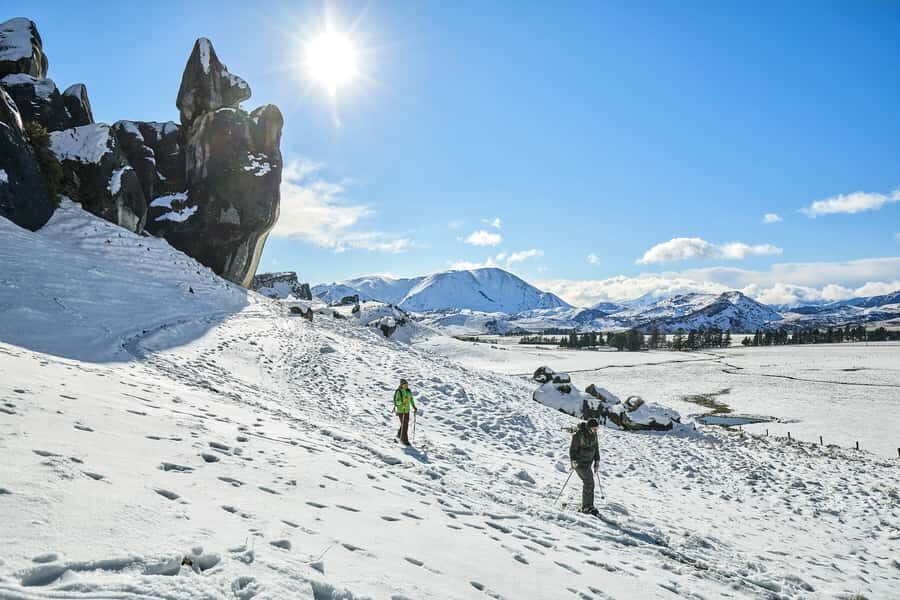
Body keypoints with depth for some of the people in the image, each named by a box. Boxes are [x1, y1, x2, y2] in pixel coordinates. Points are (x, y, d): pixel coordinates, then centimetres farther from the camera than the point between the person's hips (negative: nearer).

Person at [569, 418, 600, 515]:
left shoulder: (593, 434, 1)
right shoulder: (578, 435, -20)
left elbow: (596, 447, 13)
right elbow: (572, 449, -16)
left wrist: (597, 461, 10)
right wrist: (573, 461, -22)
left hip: (588, 462, 7)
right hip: (579, 462, -7)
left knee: (588, 483, 6)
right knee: (589, 482, -13)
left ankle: (586, 507, 15)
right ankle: (587, 507, -6)